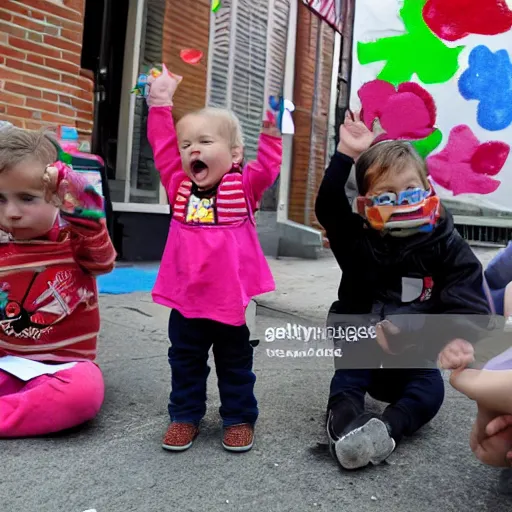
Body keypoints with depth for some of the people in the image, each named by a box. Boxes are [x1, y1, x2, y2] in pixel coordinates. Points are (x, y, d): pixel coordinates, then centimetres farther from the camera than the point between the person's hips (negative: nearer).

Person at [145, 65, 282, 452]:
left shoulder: (244, 185, -2)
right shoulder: (179, 186, 4)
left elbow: (267, 165, -13)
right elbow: (163, 147, 5)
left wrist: (271, 129, -21)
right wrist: (161, 103, 3)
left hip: (231, 295, -2)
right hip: (186, 295, 3)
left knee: (235, 362, 14)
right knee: (185, 360, 16)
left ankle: (240, 417, 31)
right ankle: (185, 415, 33)